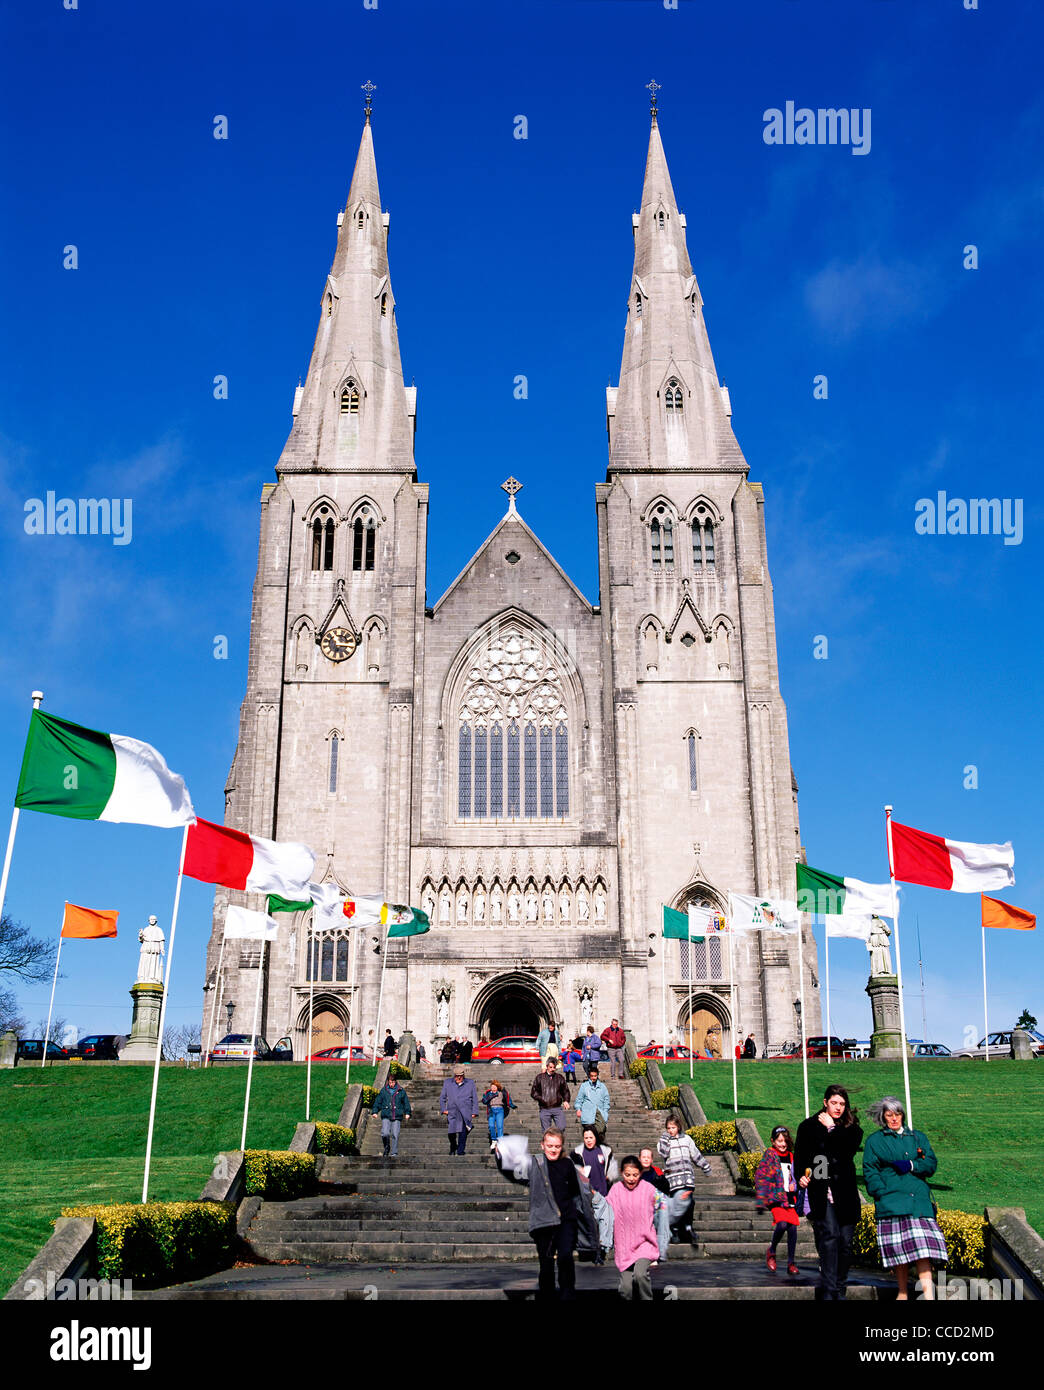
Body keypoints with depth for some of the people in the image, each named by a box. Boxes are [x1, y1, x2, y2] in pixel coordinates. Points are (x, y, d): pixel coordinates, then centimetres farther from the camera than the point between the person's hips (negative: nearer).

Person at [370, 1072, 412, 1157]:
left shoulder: (401, 1091, 6)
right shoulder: (383, 1091, 7)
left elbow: (406, 1102, 11)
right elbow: (378, 1101, 12)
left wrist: (407, 1113, 4)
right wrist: (375, 1111, 5)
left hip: (397, 1116, 0)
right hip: (386, 1116, 0)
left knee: (395, 1135, -4)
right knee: (385, 1134, -12)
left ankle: (394, 1152, 6)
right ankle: (387, 1148, 14)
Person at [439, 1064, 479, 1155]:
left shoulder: (470, 1083, 10)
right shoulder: (447, 1082, 11)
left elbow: (475, 1099, 12)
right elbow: (442, 1097, 16)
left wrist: (474, 1112, 6)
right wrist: (443, 1109, 5)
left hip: (466, 1112, -1)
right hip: (452, 1112, 1)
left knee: (463, 1132, -13)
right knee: (451, 1133, -1)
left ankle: (460, 1151, -5)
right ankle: (453, 1147, 27)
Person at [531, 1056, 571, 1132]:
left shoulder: (560, 1078, 12)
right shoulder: (539, 1077, 7)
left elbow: (566, 1091, 21)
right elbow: (533, 1091, 8)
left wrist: (566, 1100, 3)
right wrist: (540, 1099, -9)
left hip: (558, 1108, 1)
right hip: (545, 1109, -1)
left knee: (561, 1127, -13)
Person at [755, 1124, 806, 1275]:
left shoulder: (791, 1156, 14)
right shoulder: (770, 1155, 0)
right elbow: (759, 1177, -4)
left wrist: (794, 1185, 6)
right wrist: (761, 1200, -10)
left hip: (790, 1197, 5)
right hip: (776, 1196, -5)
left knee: (792, 1227, -5)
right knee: (782, 1224, -22)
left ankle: (791, 1262, 9)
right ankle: (771, 1251, 4)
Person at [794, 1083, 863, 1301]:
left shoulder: (852, 1129, 10)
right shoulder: (808, 1126, 9)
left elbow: (849, 1149, -10)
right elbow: (800, 1155, 5)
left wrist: (831, 1128, -7)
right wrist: (801, 1175, -11)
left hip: (845, 1192, 2)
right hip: (820, 1191, -2)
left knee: (845, 1242, 4)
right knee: (830, 1235, -16)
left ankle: (839, 1290, 19)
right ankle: (827, 1292, -16)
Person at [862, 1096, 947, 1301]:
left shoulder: (918, 1137, 18)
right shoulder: (875, 1141, 11)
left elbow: (931, 1163, 11)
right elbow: (870, 1172, 4)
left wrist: (911, 1165, -6)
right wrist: (882, 1194, -9)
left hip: (919, 1199, 2)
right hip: (891, 1202, -1)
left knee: (923, 1244, -12)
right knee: (898, 1246, -6)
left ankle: (927, 1293, -18)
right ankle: (902, 1293, 4)